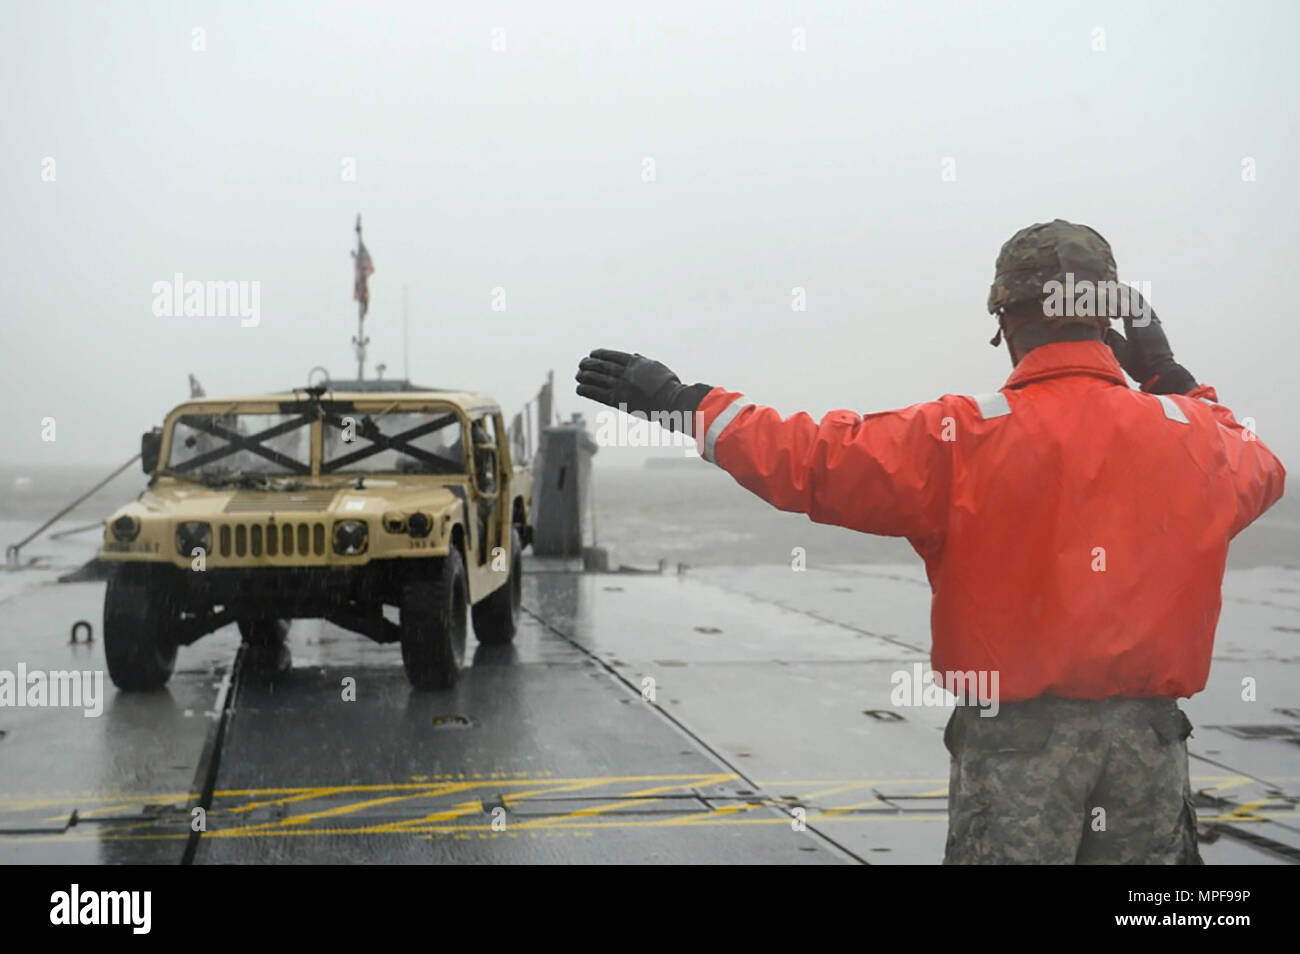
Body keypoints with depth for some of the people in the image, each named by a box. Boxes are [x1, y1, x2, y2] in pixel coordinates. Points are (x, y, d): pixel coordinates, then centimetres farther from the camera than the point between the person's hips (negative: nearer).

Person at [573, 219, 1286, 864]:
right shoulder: (1193, 435, 0)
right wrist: (1172, 379, 27)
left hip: (1020, 734, -3)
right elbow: (1260, 471, 24)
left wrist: (680, 401, -1)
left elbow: (808, 461, -11)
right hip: (1149, 733, 3)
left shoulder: (966, 437, -12)